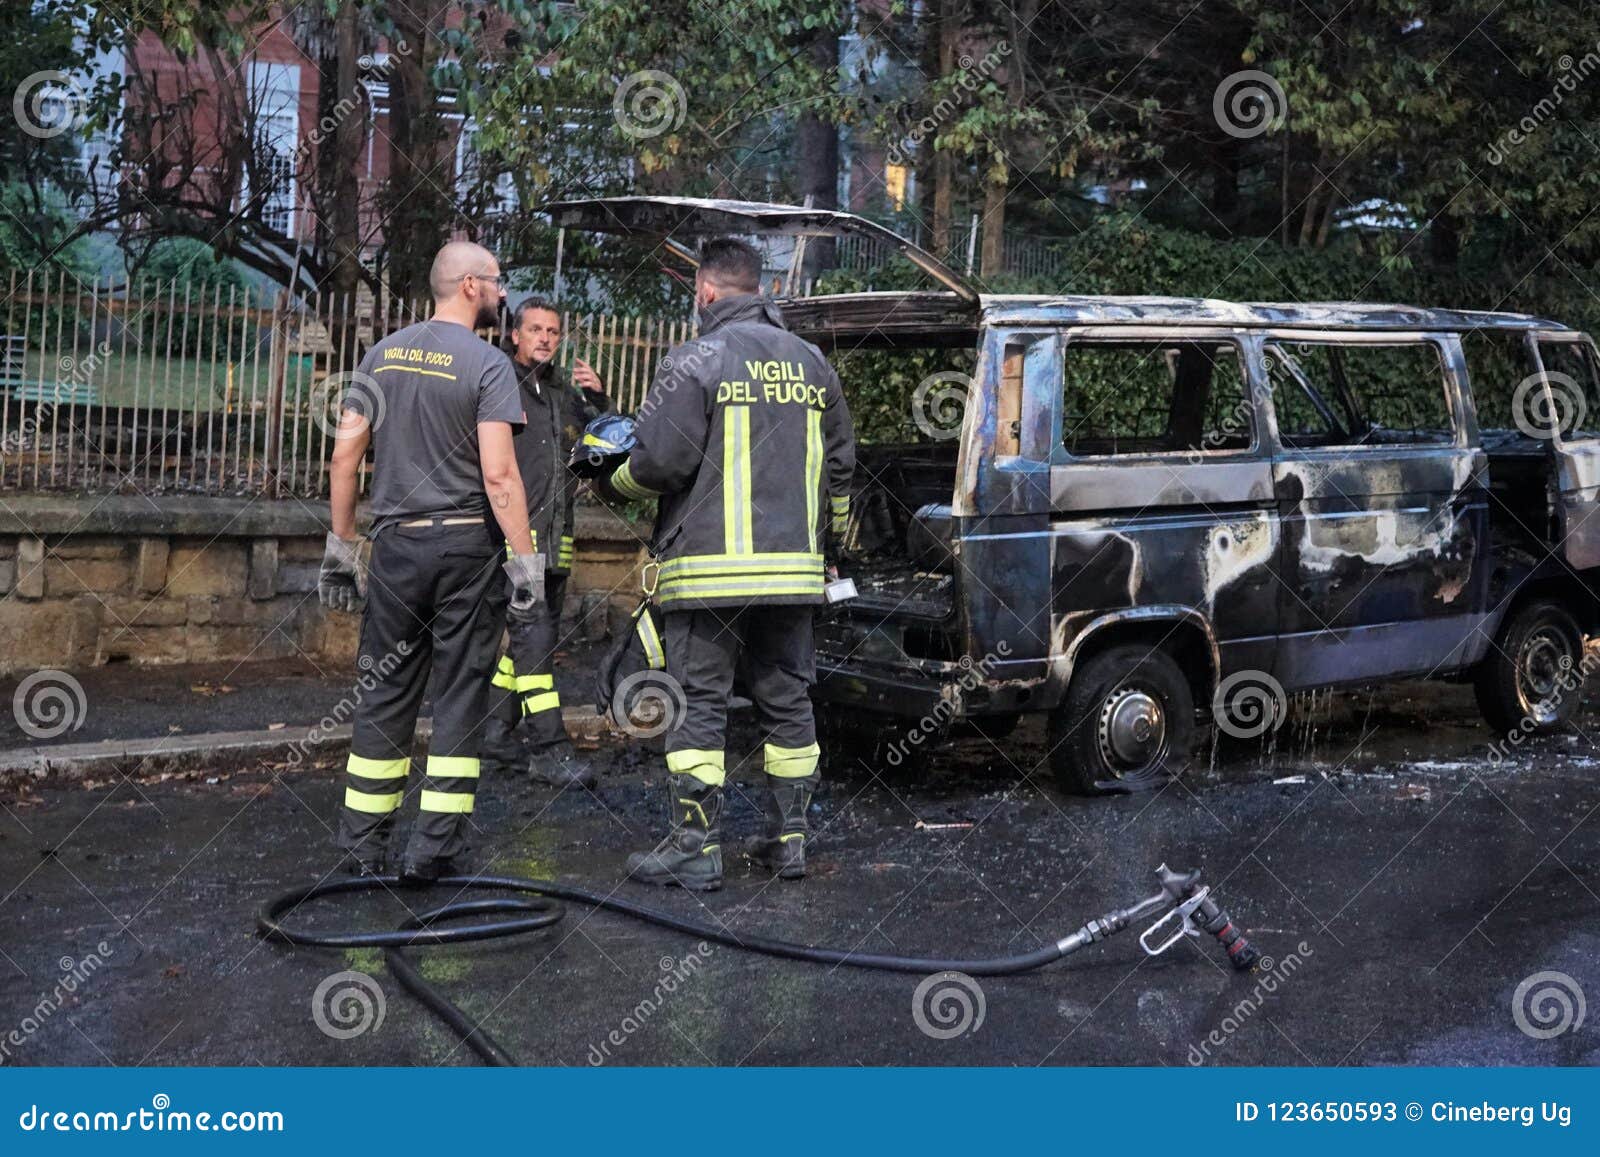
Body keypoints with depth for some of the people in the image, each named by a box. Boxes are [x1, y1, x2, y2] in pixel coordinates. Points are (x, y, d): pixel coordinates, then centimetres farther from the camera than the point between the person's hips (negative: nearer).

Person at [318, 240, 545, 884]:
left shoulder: (384, 354, 9)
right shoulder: (487, 365, -8)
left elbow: (345, 454, 7)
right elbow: (498, 475, -15)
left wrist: (340, 546, 13)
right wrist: (526, 560, -12)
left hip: (397, 543, 4)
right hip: (467, 543, -4)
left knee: (384, 692, 11)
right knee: (460, 697, 3)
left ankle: (363, 844, 15)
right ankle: (435, 848, 4)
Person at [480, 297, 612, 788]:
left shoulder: (567, 390, 18)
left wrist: (598, 399, 1)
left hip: (556, 535, 7)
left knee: (536, 634, 11)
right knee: (534, 633, -13)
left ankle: (498, 736, 21)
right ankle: (548, 747, -14)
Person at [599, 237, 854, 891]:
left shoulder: (697, 360, -8)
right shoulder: (810, 361, 14)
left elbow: (658, 461, -12)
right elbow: (839, 463, 19)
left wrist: (616, 484, 8)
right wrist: (827, 533, 31)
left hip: (711, 568, -6)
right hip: (793, 568, 6)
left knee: (698, 706, -1)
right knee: (788, 702, 12)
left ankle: (695, 848, 0)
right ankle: (789, 840, 17)